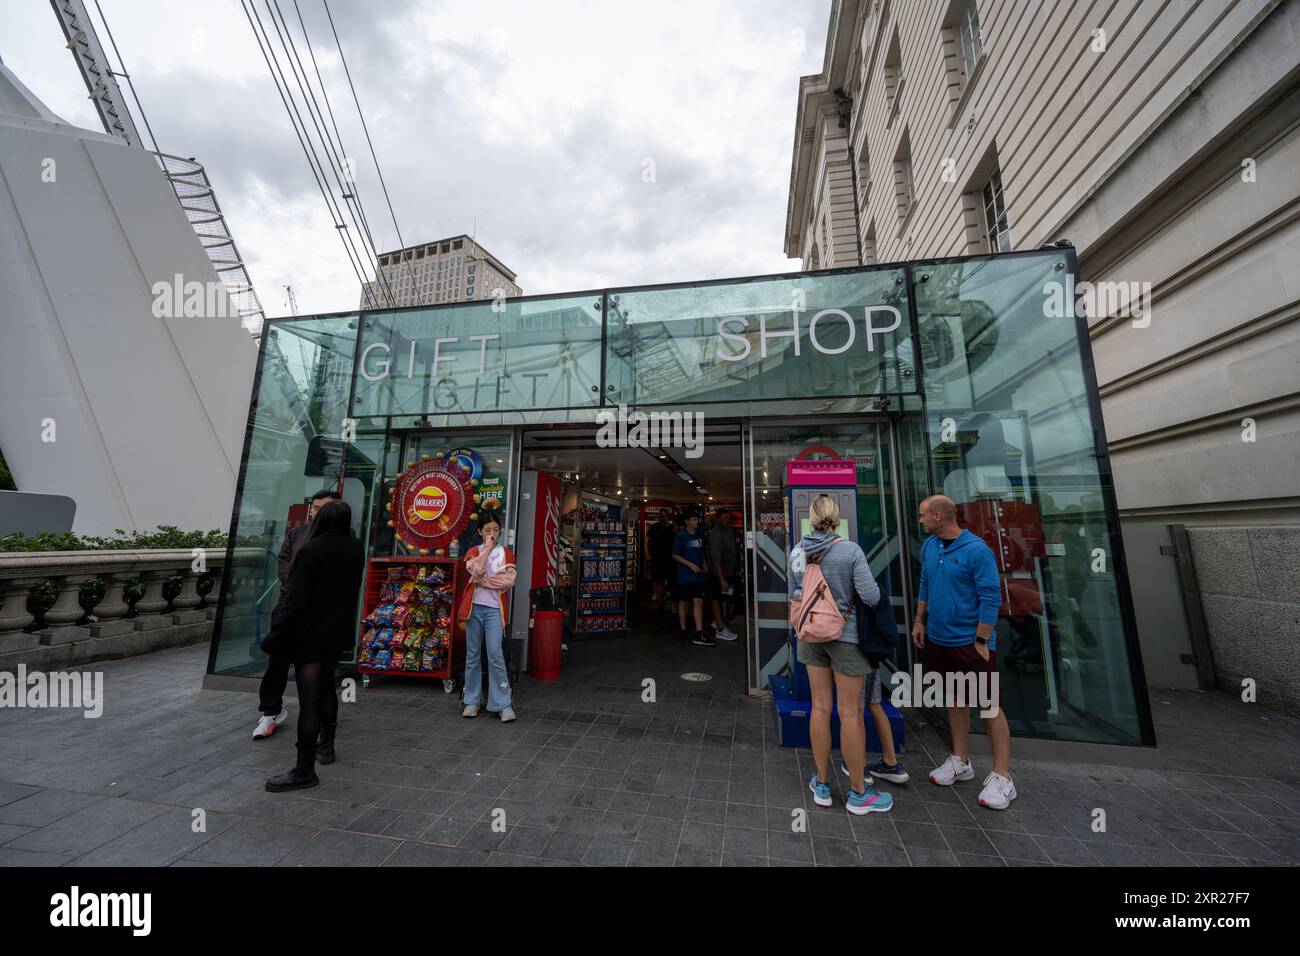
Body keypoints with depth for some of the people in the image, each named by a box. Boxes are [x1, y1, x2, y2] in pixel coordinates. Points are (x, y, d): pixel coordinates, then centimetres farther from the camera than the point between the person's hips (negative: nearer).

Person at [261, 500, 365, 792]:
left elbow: (296, 599, -20)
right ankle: (326, 744, 38)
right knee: (326, 686, 24)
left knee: (309, 698, 1)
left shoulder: (312, 549, -21)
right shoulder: (356, 548, -1)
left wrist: (276, 637, -15)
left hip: (311, 634, -7)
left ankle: (305, 769, 12)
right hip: (339, 631, 7)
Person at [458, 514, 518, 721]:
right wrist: (487, 547, -7)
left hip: (495, 608, -2)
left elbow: (509, 581, -6)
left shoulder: (506, 553, 8)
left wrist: (483, 581, -8)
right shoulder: (473, 551, 9)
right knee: (473, 654, 9)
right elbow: (476, 571, -13)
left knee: (495, 654, -8)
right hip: (474, 607, 2)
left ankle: (503, 704, 0)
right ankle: (473, 701, 22)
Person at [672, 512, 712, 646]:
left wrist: (703, 564, 9)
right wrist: (691, 565, -15)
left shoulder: (699, 534, 9)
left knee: (698, 602, -1)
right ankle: (682, 632, 18)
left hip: (698, 574, 4)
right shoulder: (681, 535, -7)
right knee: (683, 602, 6)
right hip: (684, 575, -4)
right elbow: (675, 555, -8)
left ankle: (699, 634, 1)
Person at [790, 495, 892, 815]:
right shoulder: (850, 550, -18)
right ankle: (858, 793, 26)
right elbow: (871, 596, -18)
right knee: (850, 712, 9)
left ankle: (822, 785, 28)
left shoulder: (798, 552, -6)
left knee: (821, 708, 14)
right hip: (846, 635, -4)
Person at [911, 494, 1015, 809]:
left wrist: (981, 641, -16)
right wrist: (919, 621, 11)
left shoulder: (977, 550, -17)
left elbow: (991, 599, -16)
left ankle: (1002, 777, 17)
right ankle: (961, 761, 32)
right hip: (939, 640, 7)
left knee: (990, 705, 3)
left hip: (972, 643, -7)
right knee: (954, 700, 18)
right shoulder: (929, 547, 2)